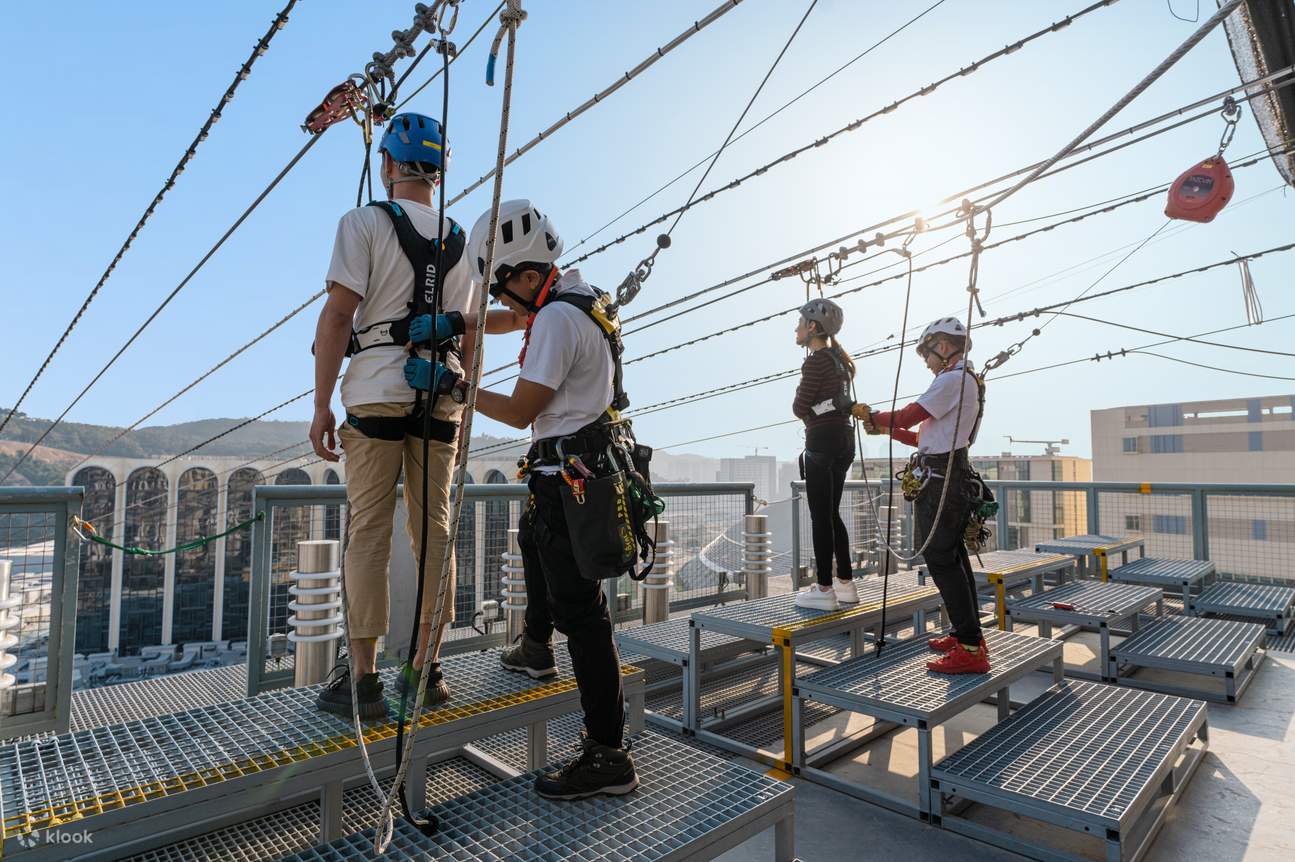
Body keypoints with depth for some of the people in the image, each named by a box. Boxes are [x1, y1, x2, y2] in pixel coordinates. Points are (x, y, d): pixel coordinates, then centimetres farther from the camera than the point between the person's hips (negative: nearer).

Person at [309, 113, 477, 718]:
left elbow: (338, 316, -8)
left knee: (369, 533, 0)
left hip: (377, 395, -4)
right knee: (434, 531, 7)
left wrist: (321, 406, -5)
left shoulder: (364, 223, 0)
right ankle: (426, 670, 16)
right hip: (441, 397, 5)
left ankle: (362, 681, 5)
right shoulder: (460, 242, 16)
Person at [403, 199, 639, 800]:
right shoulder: (574, 295, 9)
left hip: (571, 474, -11)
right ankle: (535, 651, 54)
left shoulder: (557, 319, -21)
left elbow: (519, 412, -18)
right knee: (534, 542, 33)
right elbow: (511, 320, 25)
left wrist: (450, 384, -9)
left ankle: (608, 757, 1)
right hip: (583, 464, 11)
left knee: (579, 609, -7)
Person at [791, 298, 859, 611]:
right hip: (845, 437, 9)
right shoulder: (840, 359, 14)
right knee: (832, 514, 15)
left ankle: (824, 590, 4)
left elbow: (800, 407, -9)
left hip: (822, 441, -9)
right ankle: (846, 583, 20)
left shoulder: (815, 361, -13)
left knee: (820, 517, -2)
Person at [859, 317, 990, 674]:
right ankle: (968, 634, 24)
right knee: (953, 557, 15)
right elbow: (927, 438, 21)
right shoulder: (967, 381, 21)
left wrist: (871, 416, 2)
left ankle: (970, 649, -6)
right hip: (954, 478, 11)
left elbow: (906, 417, -15)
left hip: (939, 480, -11)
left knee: (940, 560, -9)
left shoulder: (954, 379, -13)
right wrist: (884, 429, 20)